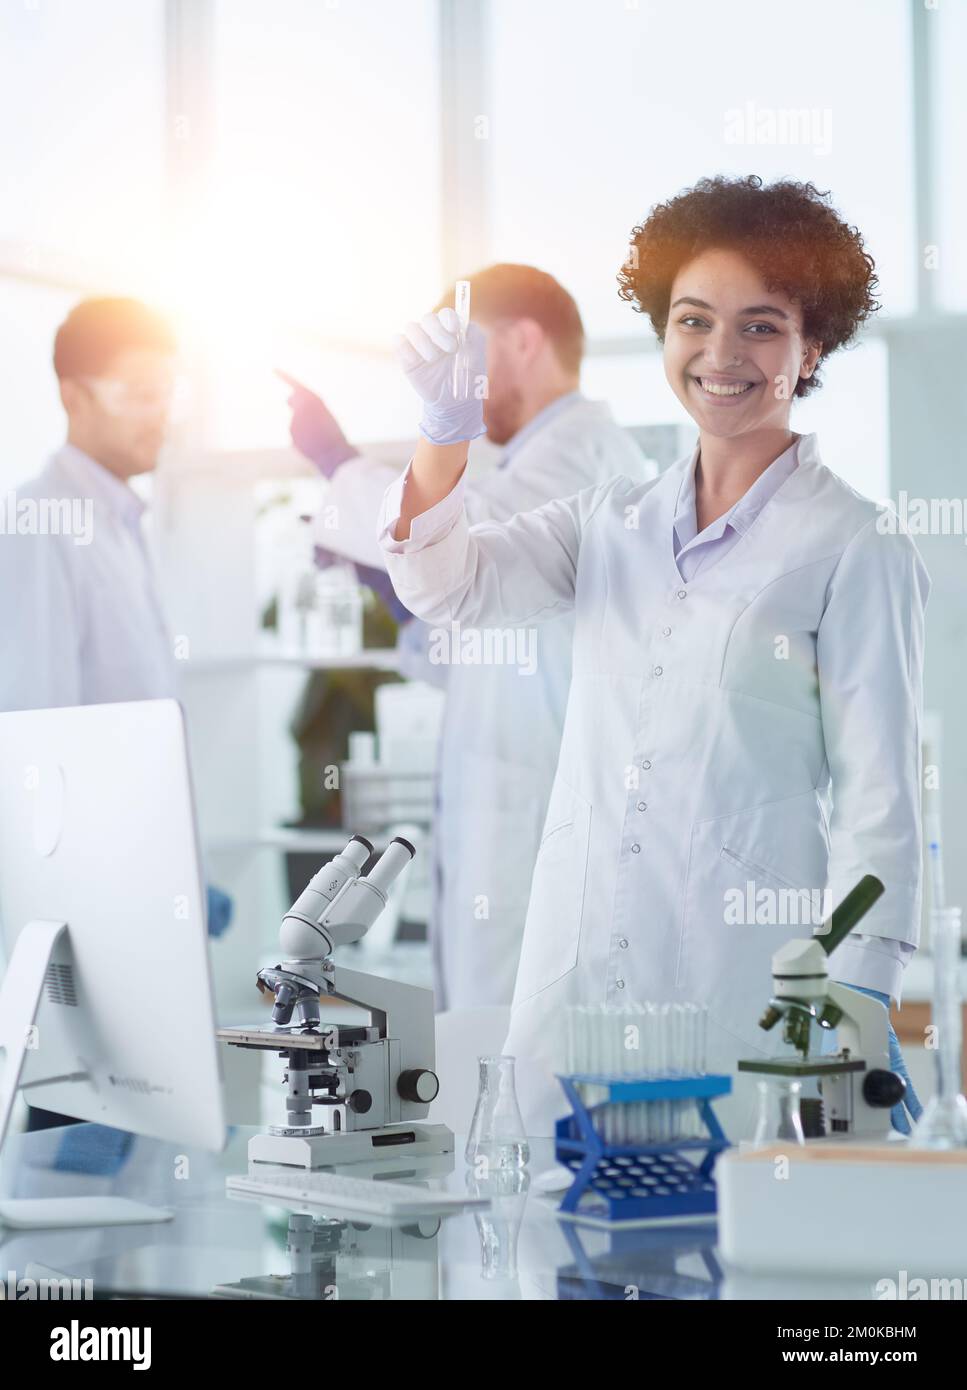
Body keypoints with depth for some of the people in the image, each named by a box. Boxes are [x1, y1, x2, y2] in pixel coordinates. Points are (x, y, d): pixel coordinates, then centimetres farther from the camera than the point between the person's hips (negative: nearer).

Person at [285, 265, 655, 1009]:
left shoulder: (584, 447, -8)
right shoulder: (551, 459, 24)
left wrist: (336, 457, -13)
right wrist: (384, 573, 14)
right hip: (512, 822, 10)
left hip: (546, 825, -10)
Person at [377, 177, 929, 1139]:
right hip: (575, 980, 4)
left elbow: (878, 808, -5)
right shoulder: (613, 523, 13)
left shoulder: (854, 550, -3)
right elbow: (447, 584, 0)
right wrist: (446, 432, -16)